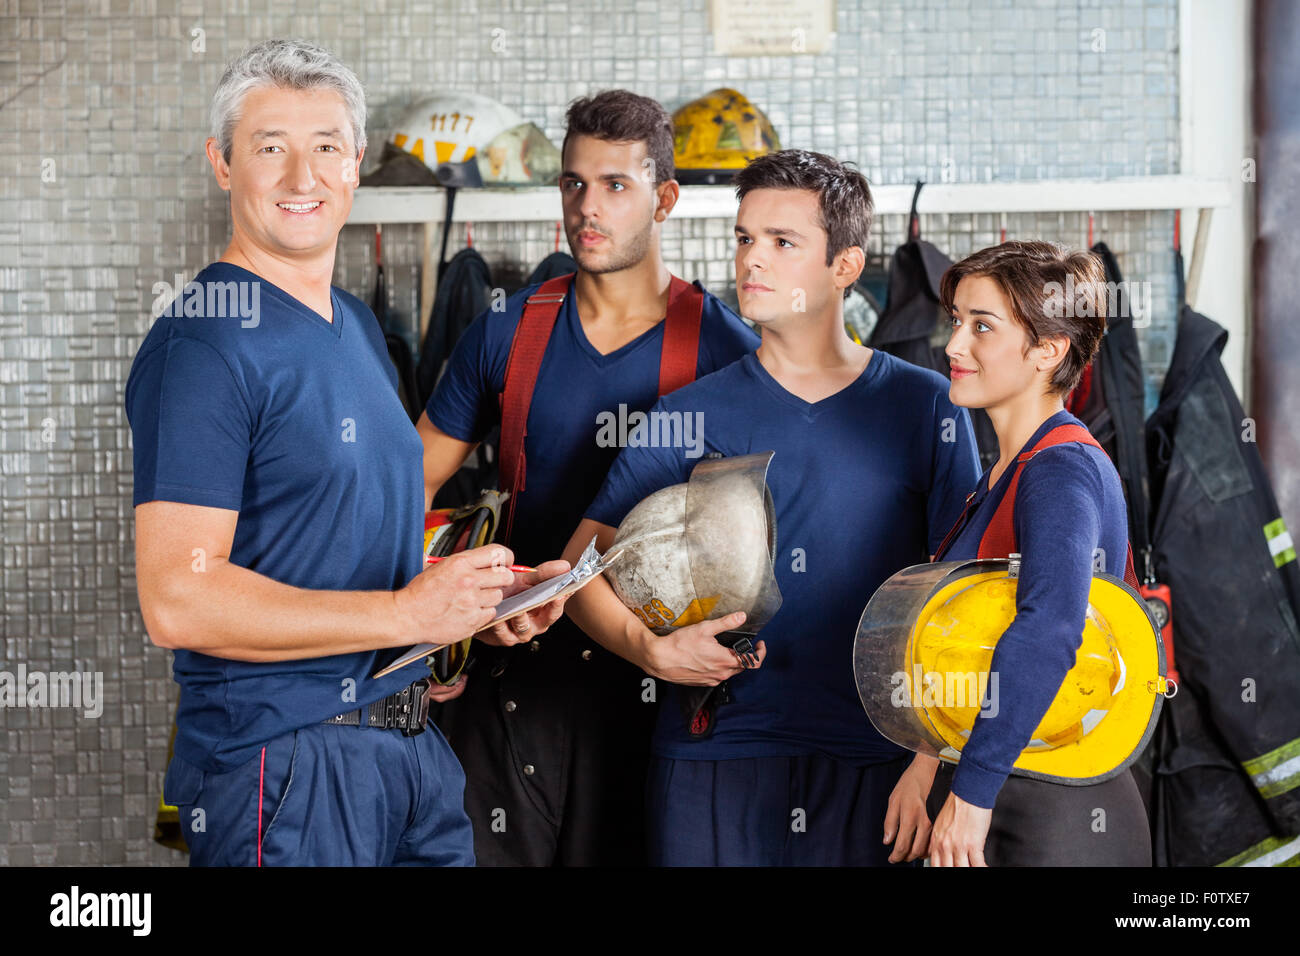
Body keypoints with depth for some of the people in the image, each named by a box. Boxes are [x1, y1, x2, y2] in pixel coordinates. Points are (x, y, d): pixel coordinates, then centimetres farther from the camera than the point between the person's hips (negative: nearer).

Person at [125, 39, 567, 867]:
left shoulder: (359, 327, 14)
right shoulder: (203, 344, -14)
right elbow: (177, 599, -22)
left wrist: (481, 595, 6)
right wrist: (406, 613, -21)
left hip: (411, 743, 8)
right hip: (281, 759, -8)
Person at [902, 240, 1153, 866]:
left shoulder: (1063, 471, -18)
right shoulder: (1003, 473, 12)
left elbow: (1049, 630, -34)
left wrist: (971, 792, -32)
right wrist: (929, 761, 11)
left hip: (1057, 819, -9)